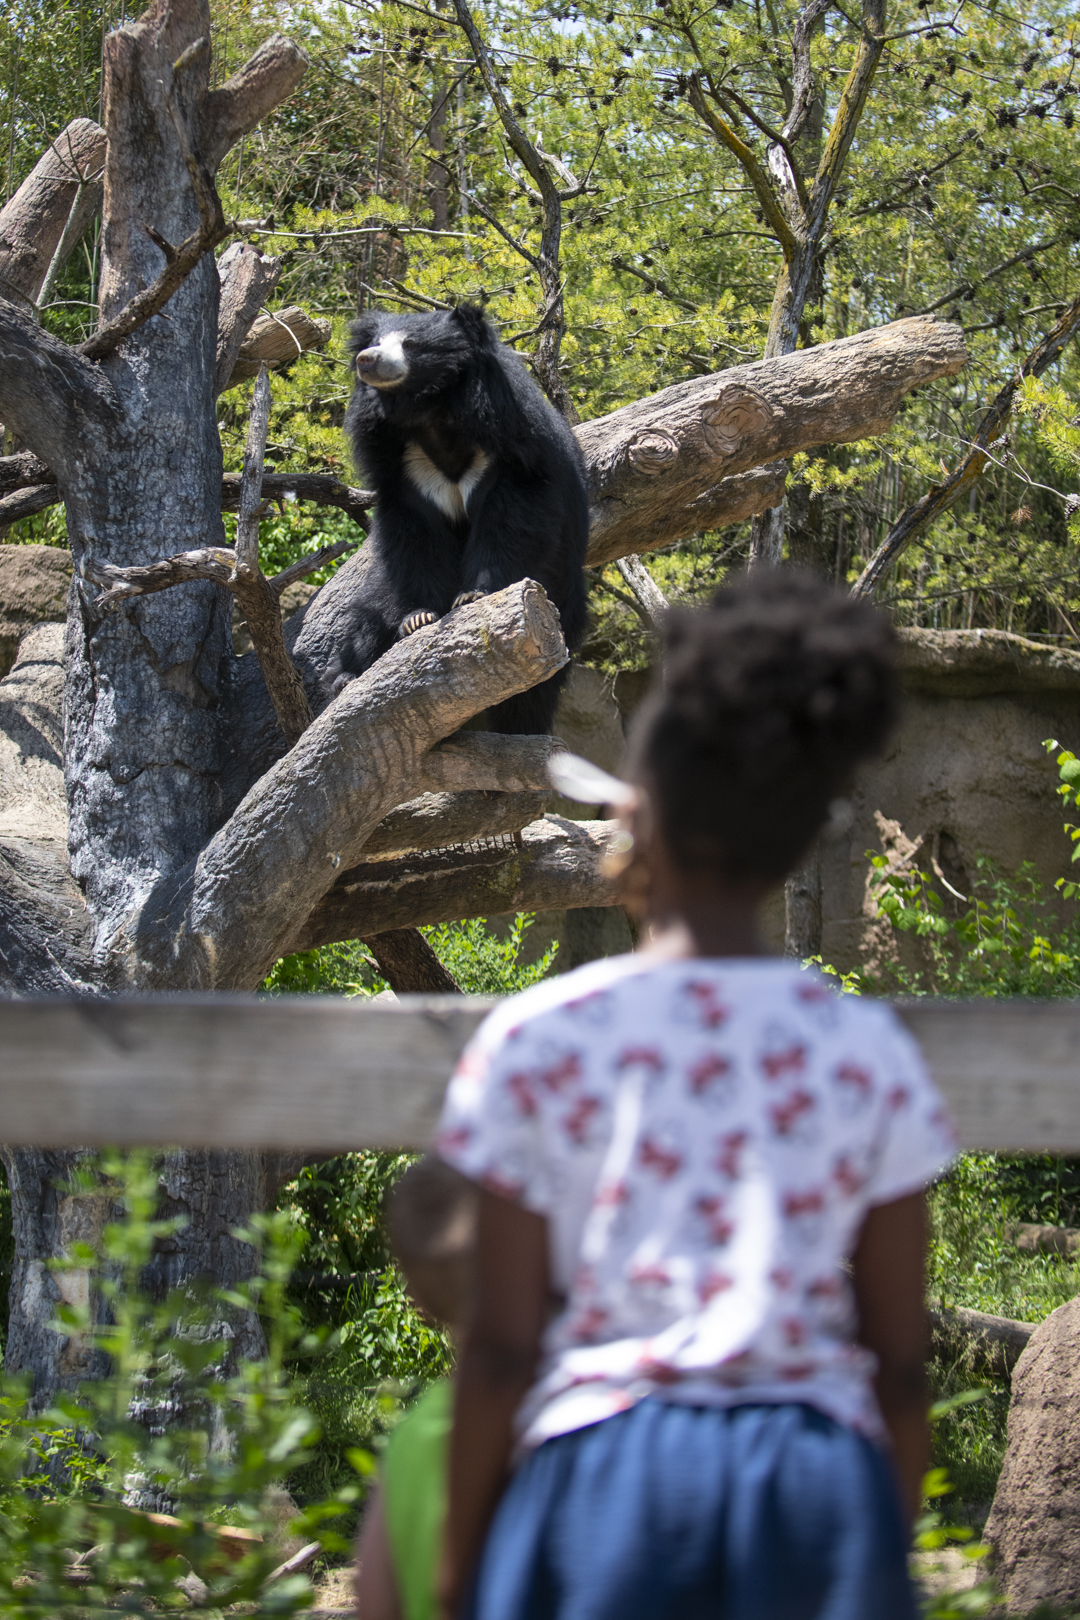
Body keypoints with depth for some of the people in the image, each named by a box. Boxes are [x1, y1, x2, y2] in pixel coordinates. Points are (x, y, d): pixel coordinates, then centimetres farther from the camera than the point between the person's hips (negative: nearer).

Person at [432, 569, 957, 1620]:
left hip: (603, 1476, -2)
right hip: (819, 1492, 2)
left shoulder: (534, 1041, -2)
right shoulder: (868, 1051, 4)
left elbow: (502, 1348, -2)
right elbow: (900, 1358, 5)